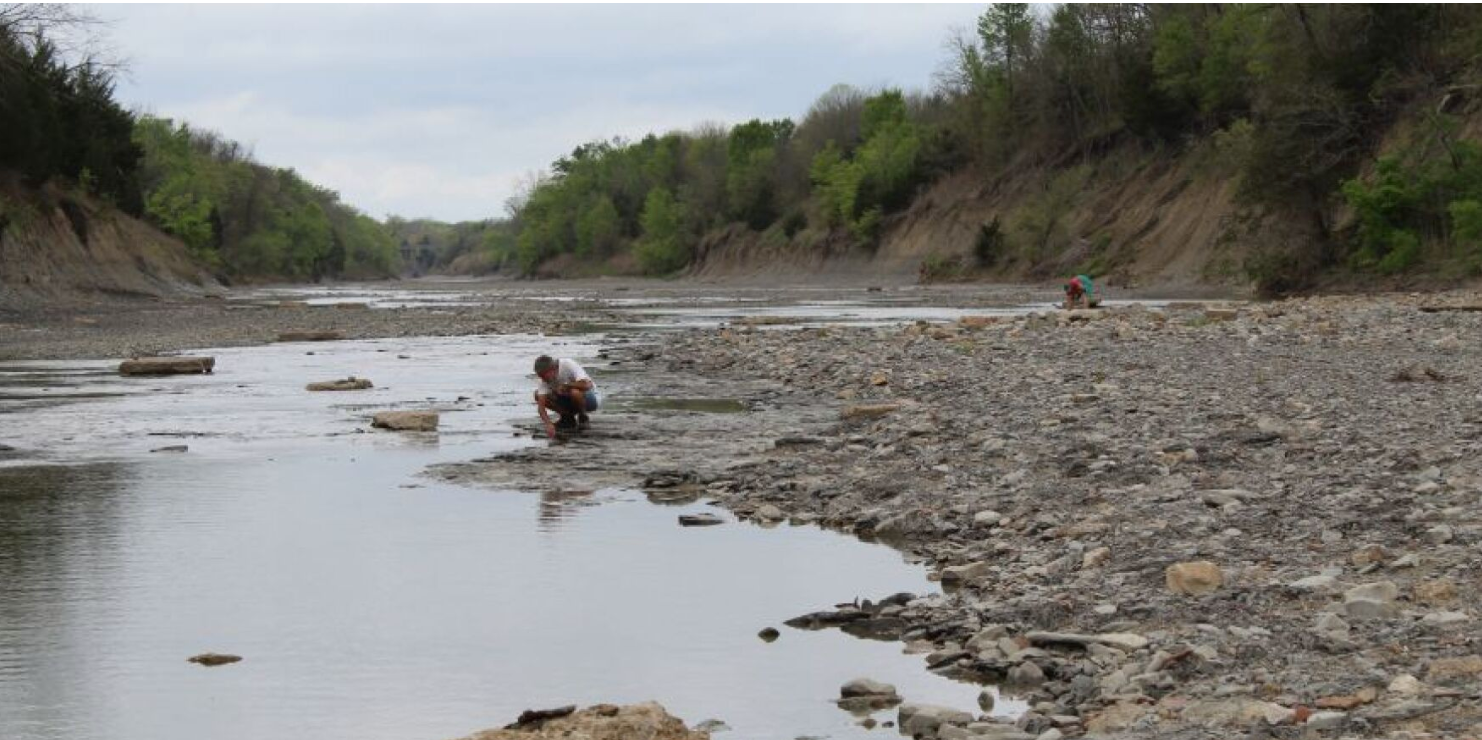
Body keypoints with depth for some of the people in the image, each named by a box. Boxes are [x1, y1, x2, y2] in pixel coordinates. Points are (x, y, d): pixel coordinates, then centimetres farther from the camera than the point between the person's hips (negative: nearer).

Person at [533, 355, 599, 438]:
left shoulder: (568, 365, -28)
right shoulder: (545, 378, -14)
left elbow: (587, 385, -39)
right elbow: (541, 404, -21)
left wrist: (565, 385, -28)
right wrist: (548, 424, -37)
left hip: (591, 398, -6)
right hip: (569, 400, 6)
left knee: (575, 392, -39)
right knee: (538, 395, -10)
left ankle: (583, 418, -9)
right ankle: (567, 417, 3)